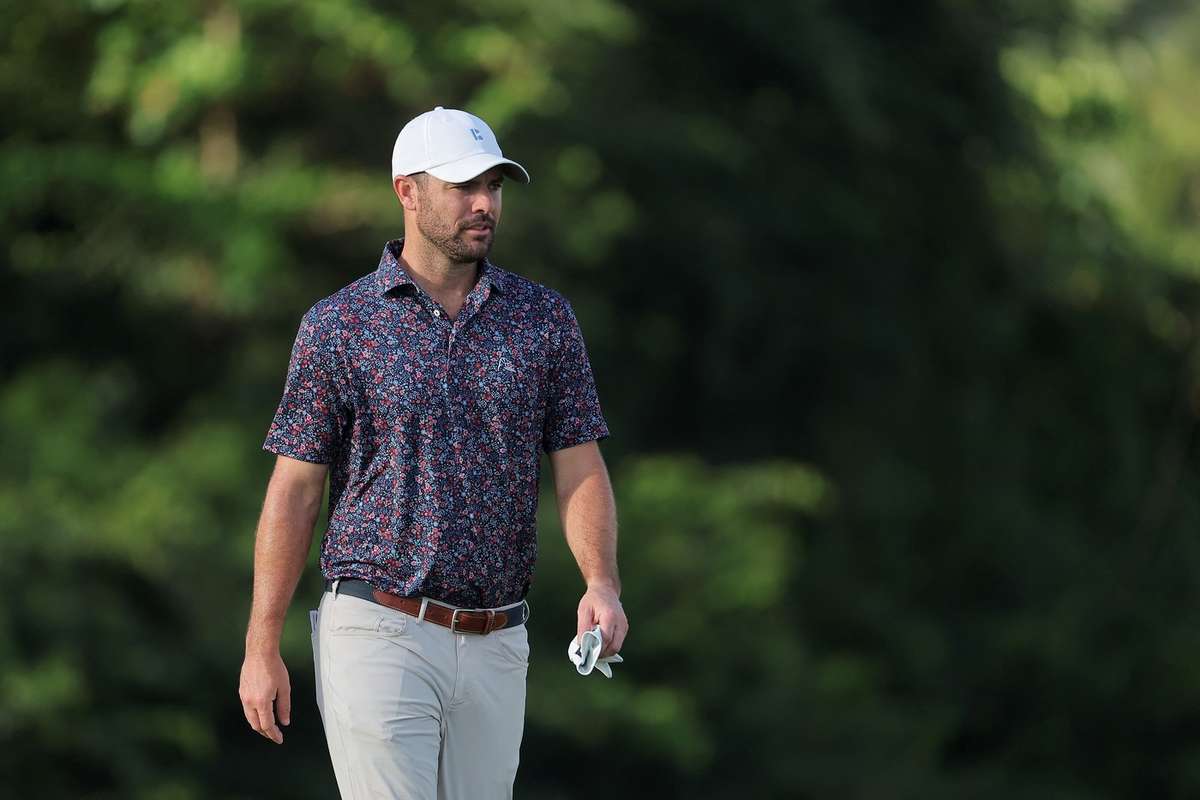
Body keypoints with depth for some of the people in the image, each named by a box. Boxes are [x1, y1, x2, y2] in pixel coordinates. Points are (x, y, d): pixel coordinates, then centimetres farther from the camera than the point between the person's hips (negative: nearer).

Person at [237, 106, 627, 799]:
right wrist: (262, 649, -3)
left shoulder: (544, 319, 6)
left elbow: (579, 467, 4)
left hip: (495, 648, 4)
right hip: (380, 638, -4)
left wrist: (602, 584, -15)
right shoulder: (339, 325, -1)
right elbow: (294, 489, 0)